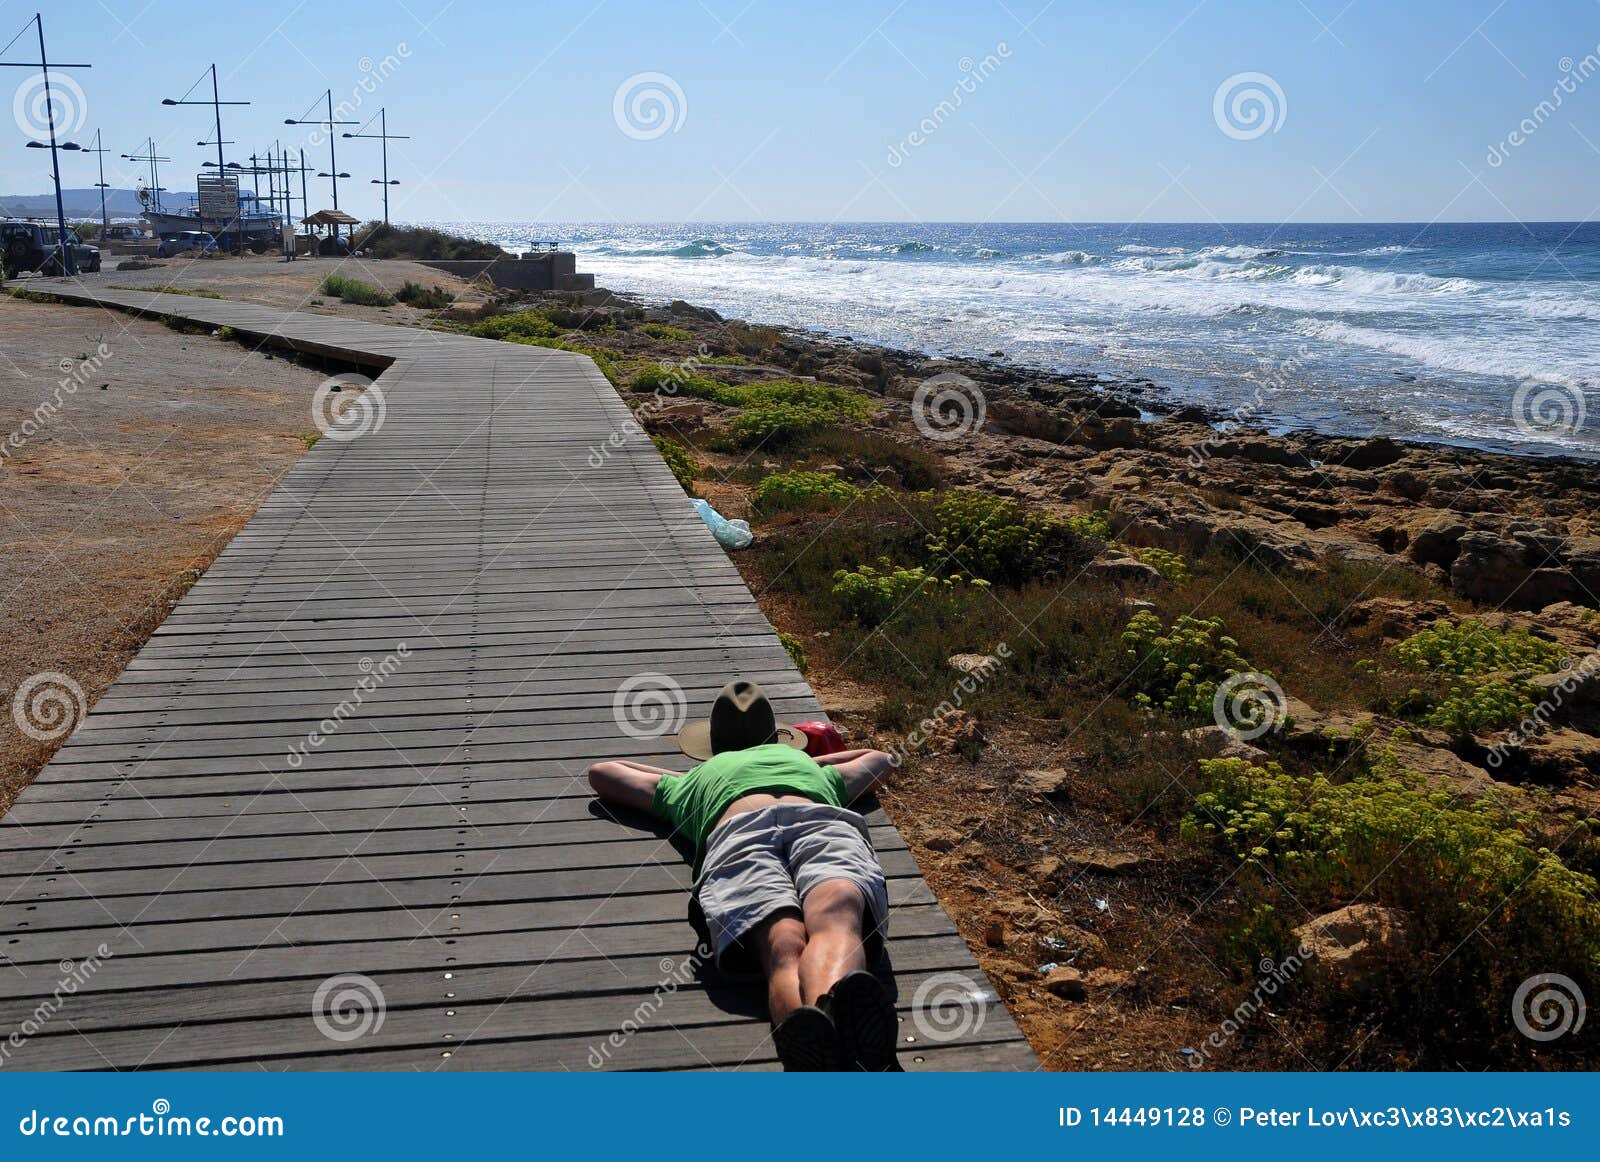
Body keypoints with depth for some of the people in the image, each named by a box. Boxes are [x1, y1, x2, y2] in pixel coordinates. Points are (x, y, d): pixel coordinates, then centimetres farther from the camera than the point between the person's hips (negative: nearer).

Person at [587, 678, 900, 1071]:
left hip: (737, 829, 0)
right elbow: (881, 758, 70)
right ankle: (840, 1005, -66)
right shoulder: (809, 766, 48)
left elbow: (600, 772, 61)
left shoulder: (697, 778, 46)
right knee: (837, 917, -31)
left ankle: (810, 1035, -64)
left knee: (782, 944, -30)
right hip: (823, 819, 1)